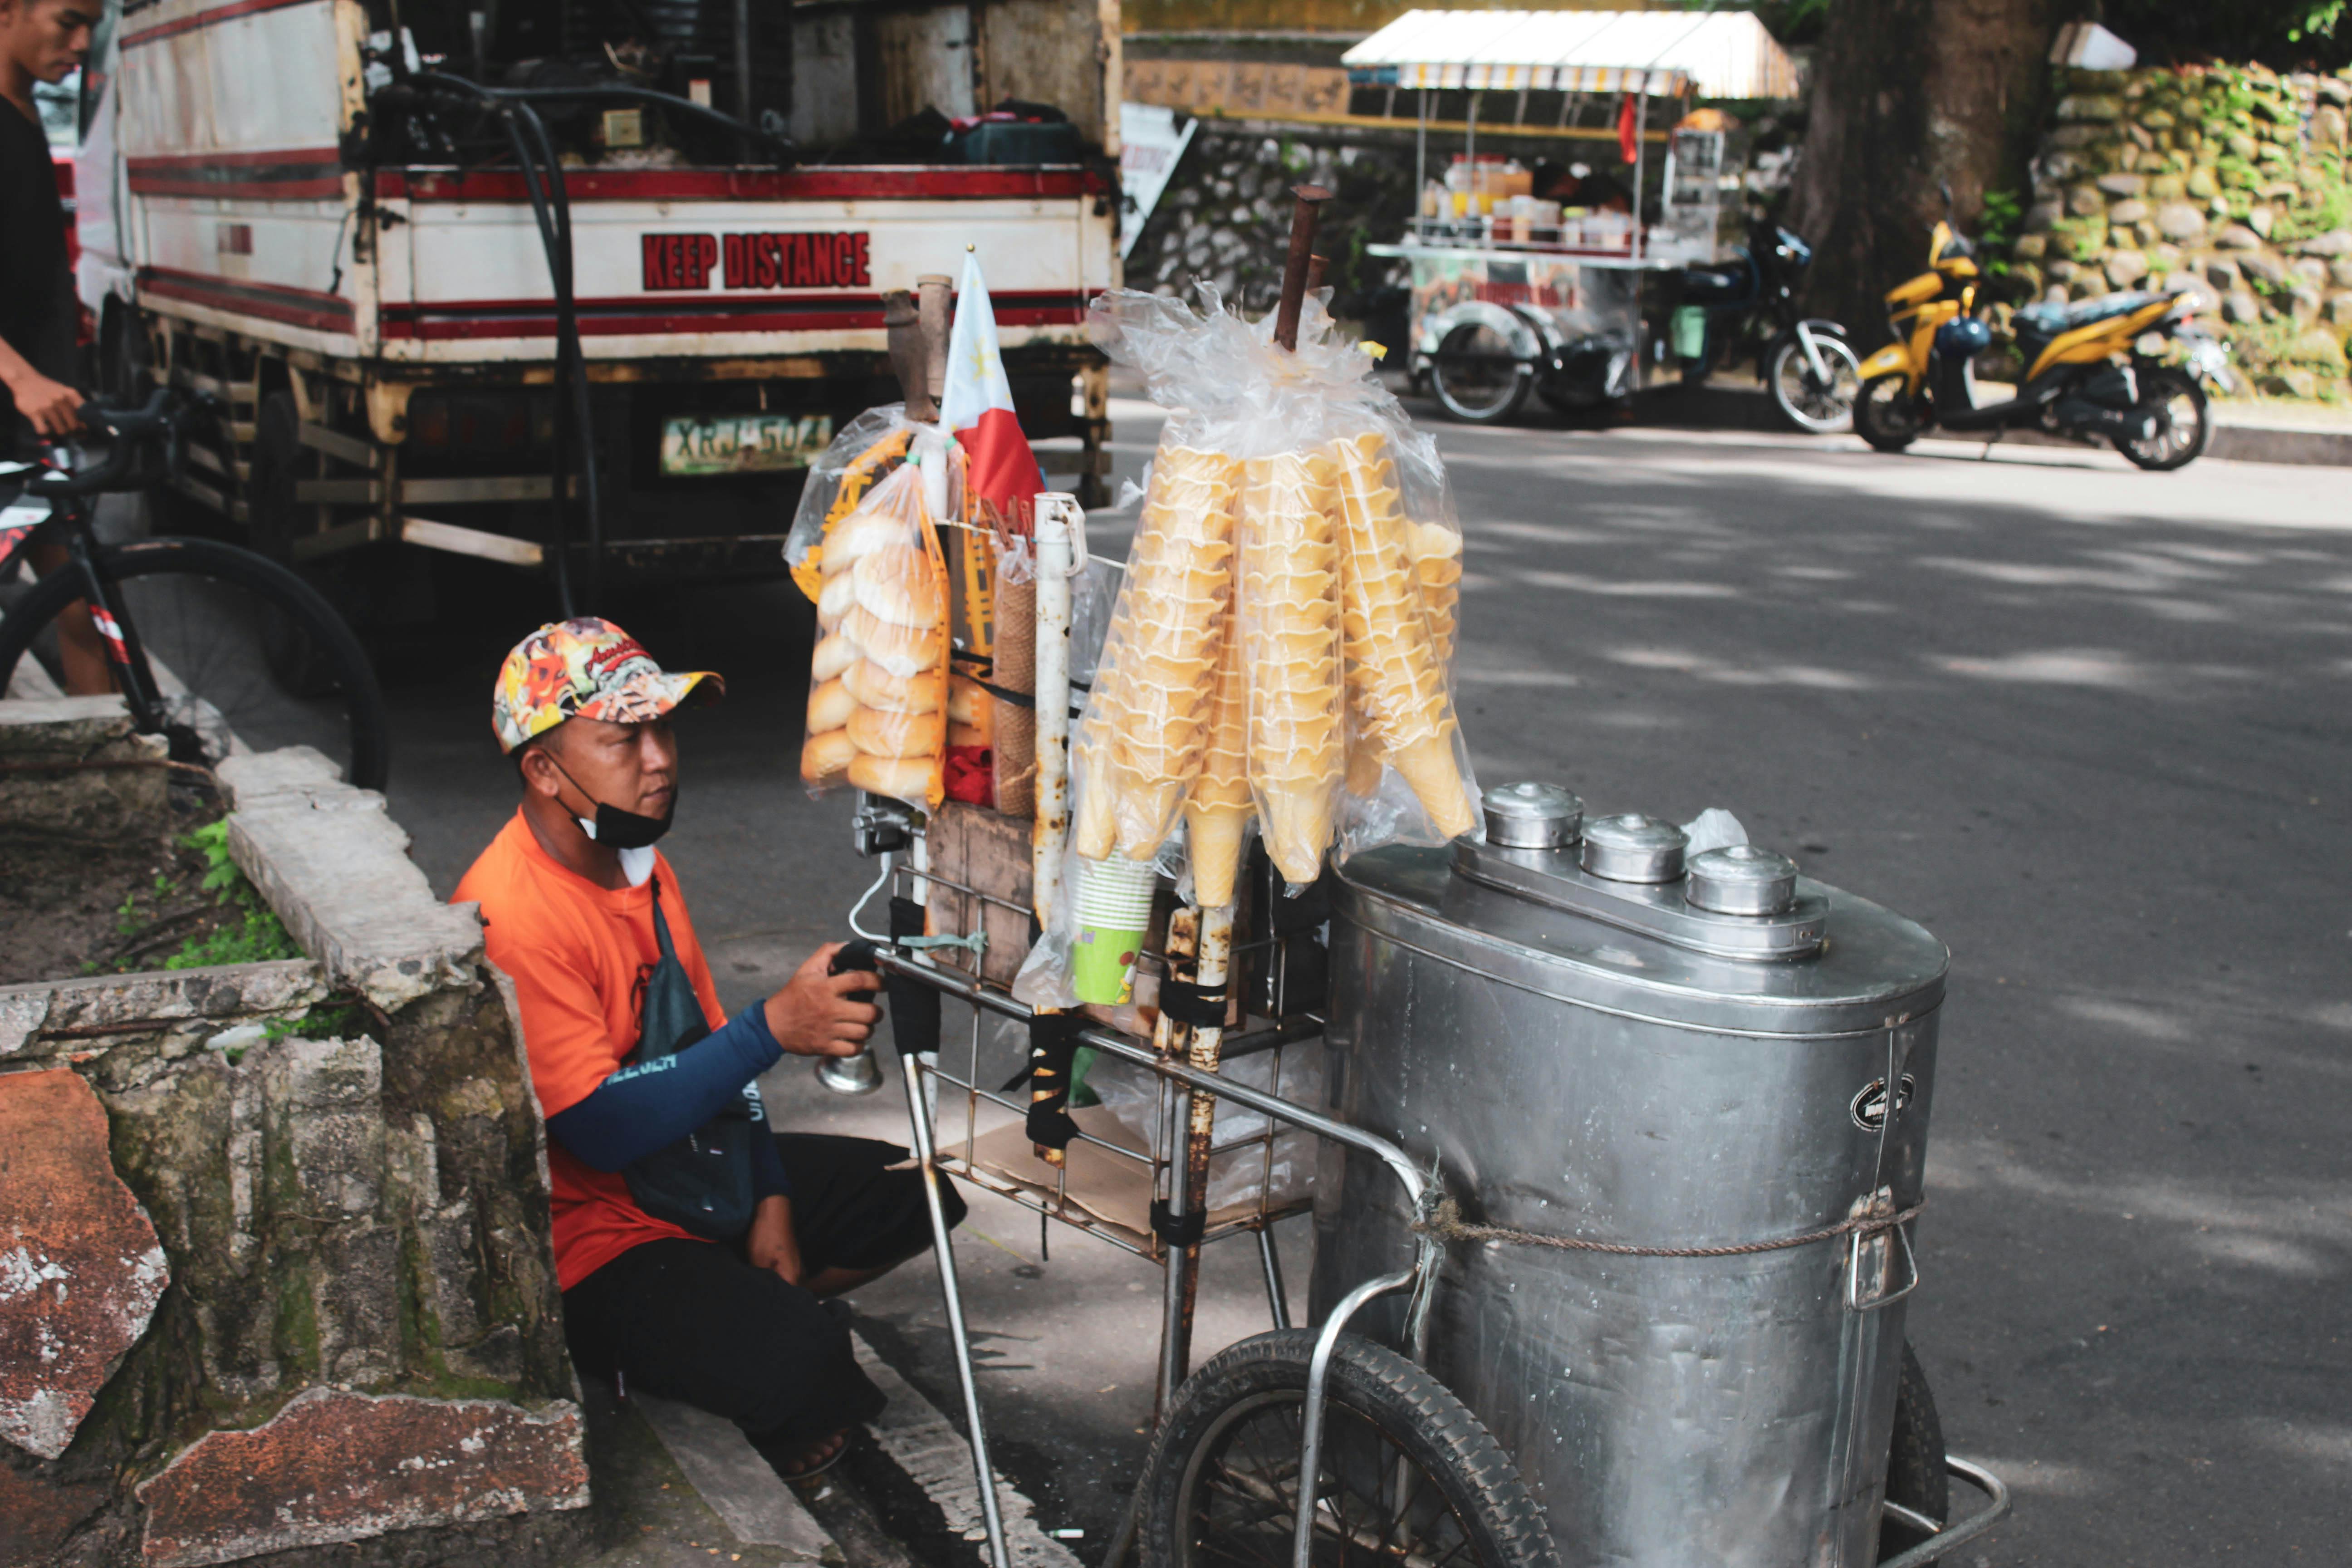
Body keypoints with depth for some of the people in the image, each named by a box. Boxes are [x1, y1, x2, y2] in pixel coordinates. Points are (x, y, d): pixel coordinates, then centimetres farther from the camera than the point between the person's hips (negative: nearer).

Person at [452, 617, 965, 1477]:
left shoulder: (639, 863, 4)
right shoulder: (511, 919, -26)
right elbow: (602, 1126, -31)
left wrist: (772, 1198, 1)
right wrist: (775, 1027, -36)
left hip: (697, 1182, 9)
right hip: (593, 1238, -9)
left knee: (916, 1197, 12)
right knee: (799, 1370, -30)